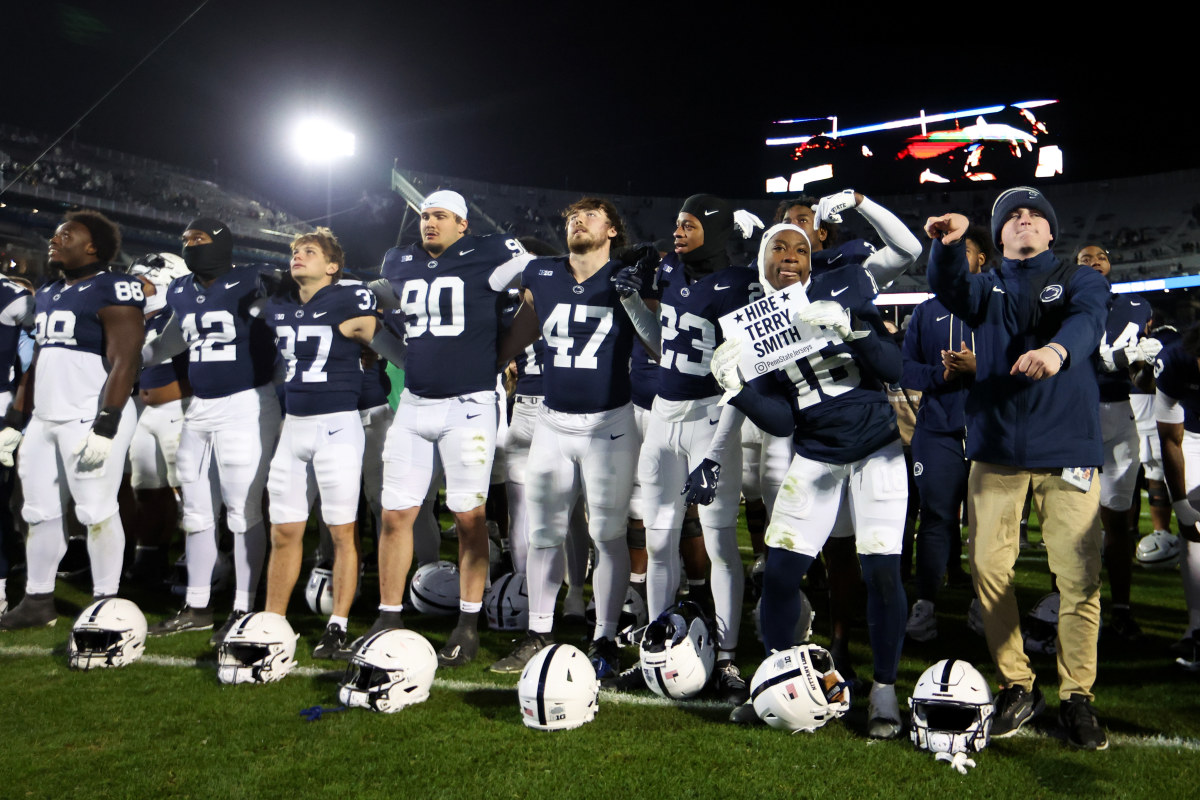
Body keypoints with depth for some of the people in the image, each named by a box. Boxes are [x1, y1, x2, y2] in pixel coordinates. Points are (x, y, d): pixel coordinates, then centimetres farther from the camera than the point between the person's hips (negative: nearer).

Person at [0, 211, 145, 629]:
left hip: (92, 420, -9)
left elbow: (123, 364, -16)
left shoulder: (113, 292, -10)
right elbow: (38, 362, 21)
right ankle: (37, 602, 23)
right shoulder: (47, 295, 17)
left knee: (96, 511, -3)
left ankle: (105, 604, 8)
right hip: (45, 418, 9)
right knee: (39, 511, 12)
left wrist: (105, 428, -21)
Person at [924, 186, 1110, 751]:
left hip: (1067, 449, -1)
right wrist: (948, 245, -31)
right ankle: (1018, 686, 17)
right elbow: (950, 288, -9)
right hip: (996, 450, 2)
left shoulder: (1080, 280, 11)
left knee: (1079, 575, -3)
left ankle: (1077, 695, 14)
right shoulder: (987, 288, 15)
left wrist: (1057, 348, -37)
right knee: (989, 567, 1)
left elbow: (1087, 318, -13)